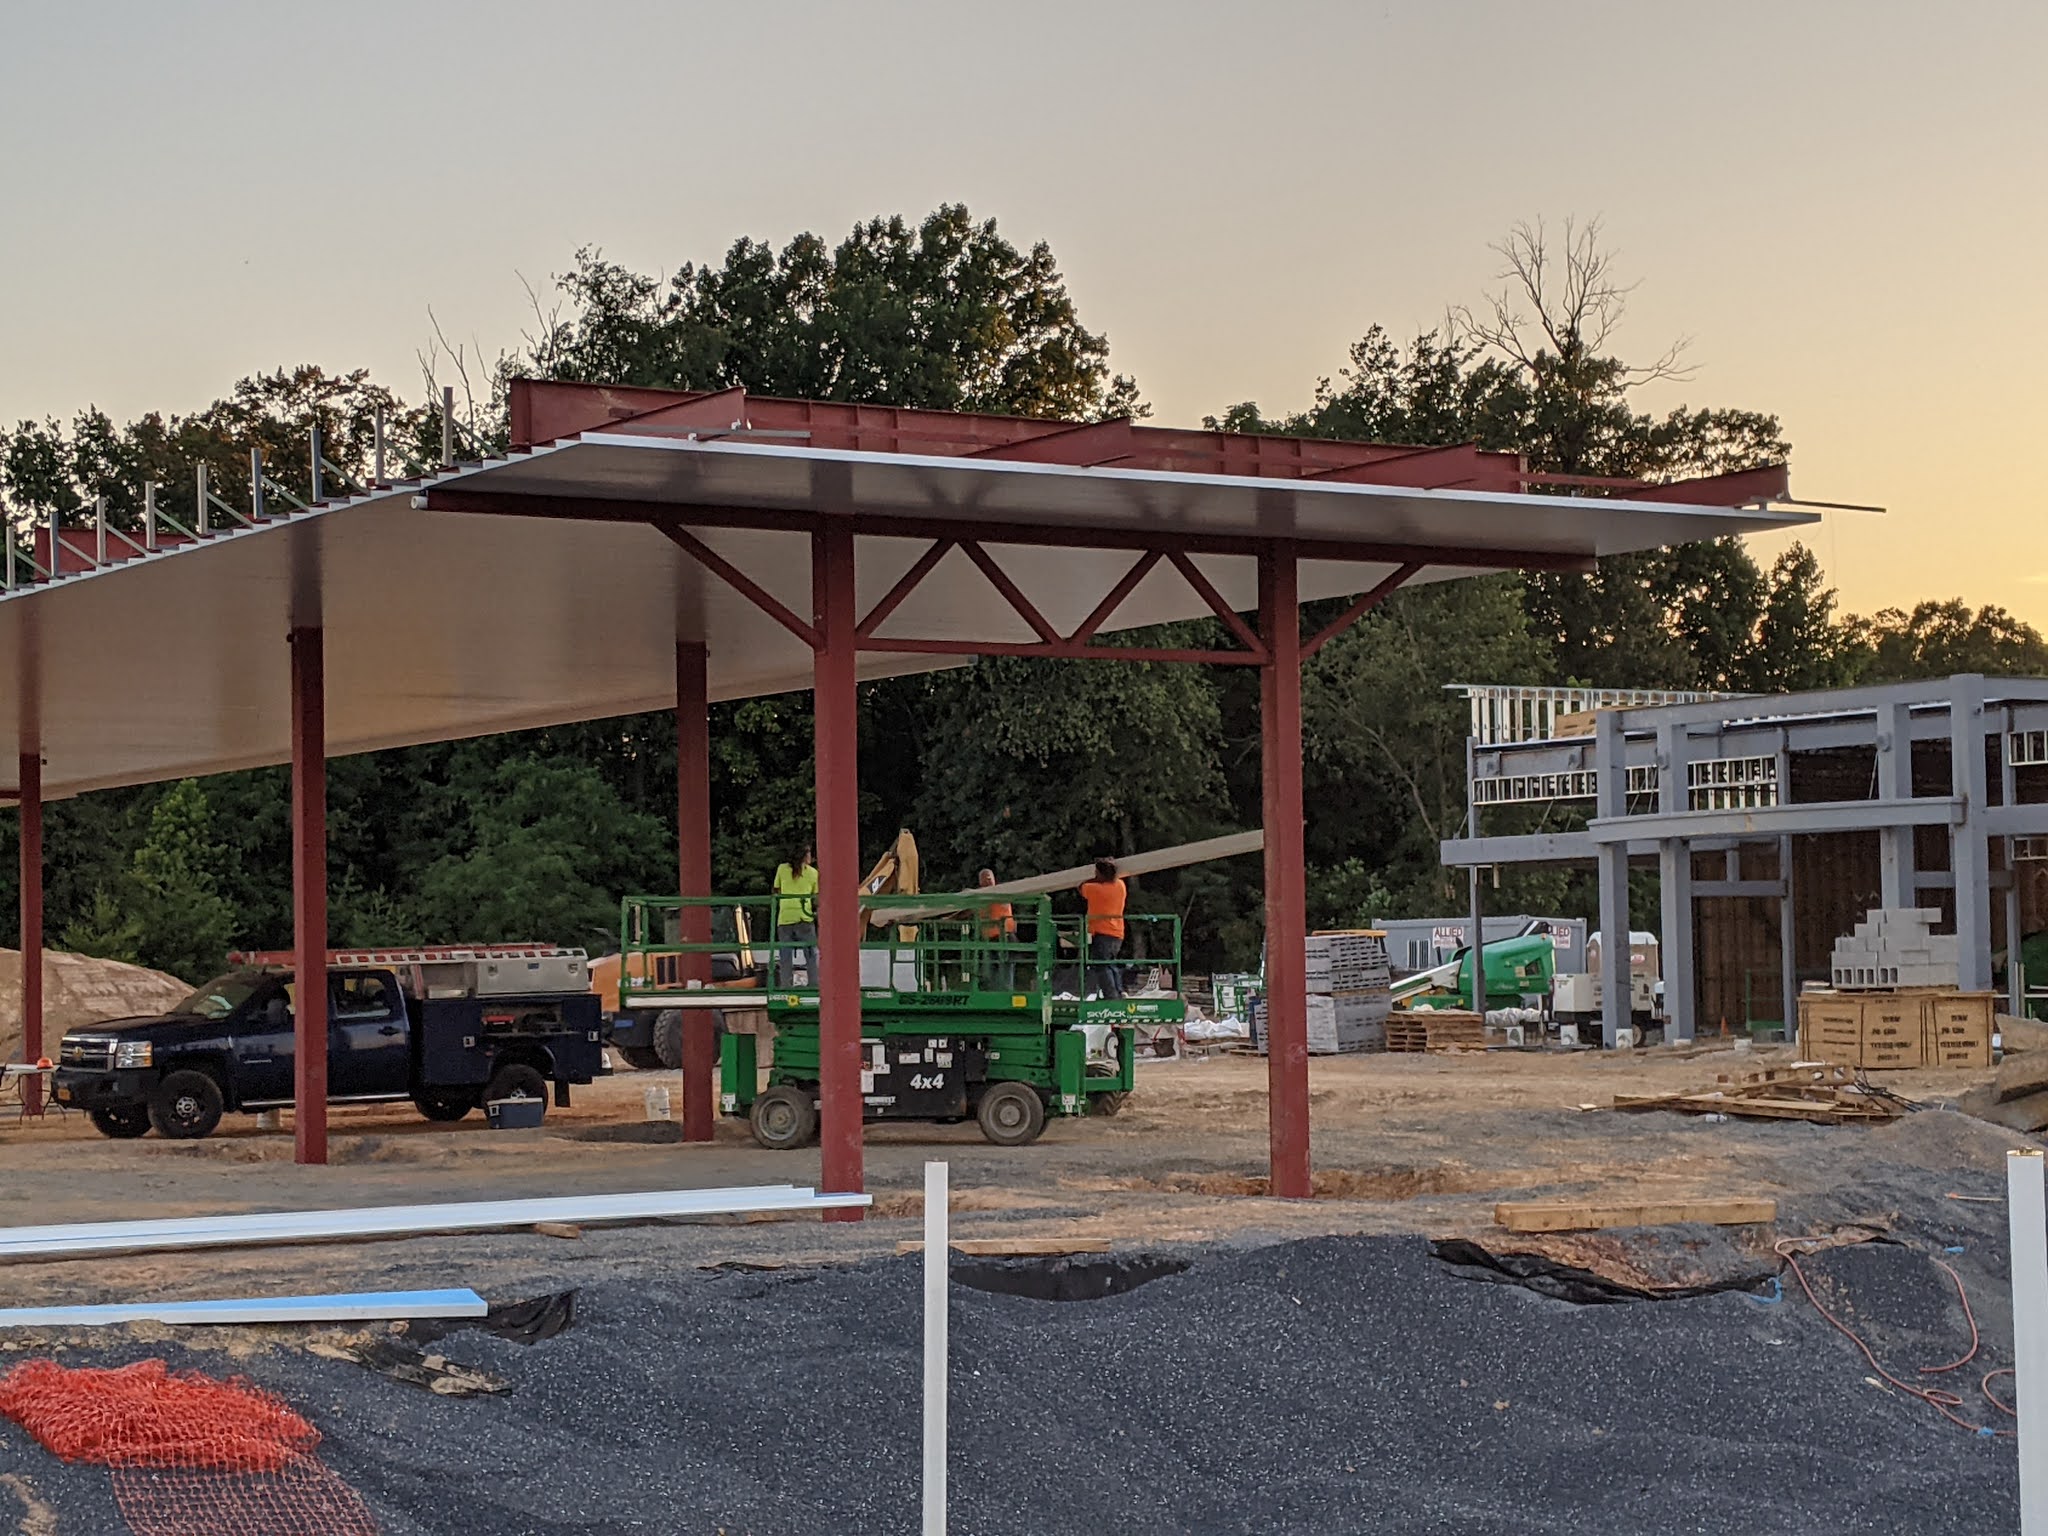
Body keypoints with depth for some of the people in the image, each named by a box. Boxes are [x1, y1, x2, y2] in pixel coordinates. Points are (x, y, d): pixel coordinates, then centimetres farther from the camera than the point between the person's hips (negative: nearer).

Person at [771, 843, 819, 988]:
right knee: (811, 956, 5)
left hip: (784, 918, 1)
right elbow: (816, 899, 6)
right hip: (805, 918, -1)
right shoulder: (813, 872, 5)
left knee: (785, 959, 5)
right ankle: (814, 985, 0)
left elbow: (776, 892, 12)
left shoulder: (782, 869, 7)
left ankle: (786, 986, 1)